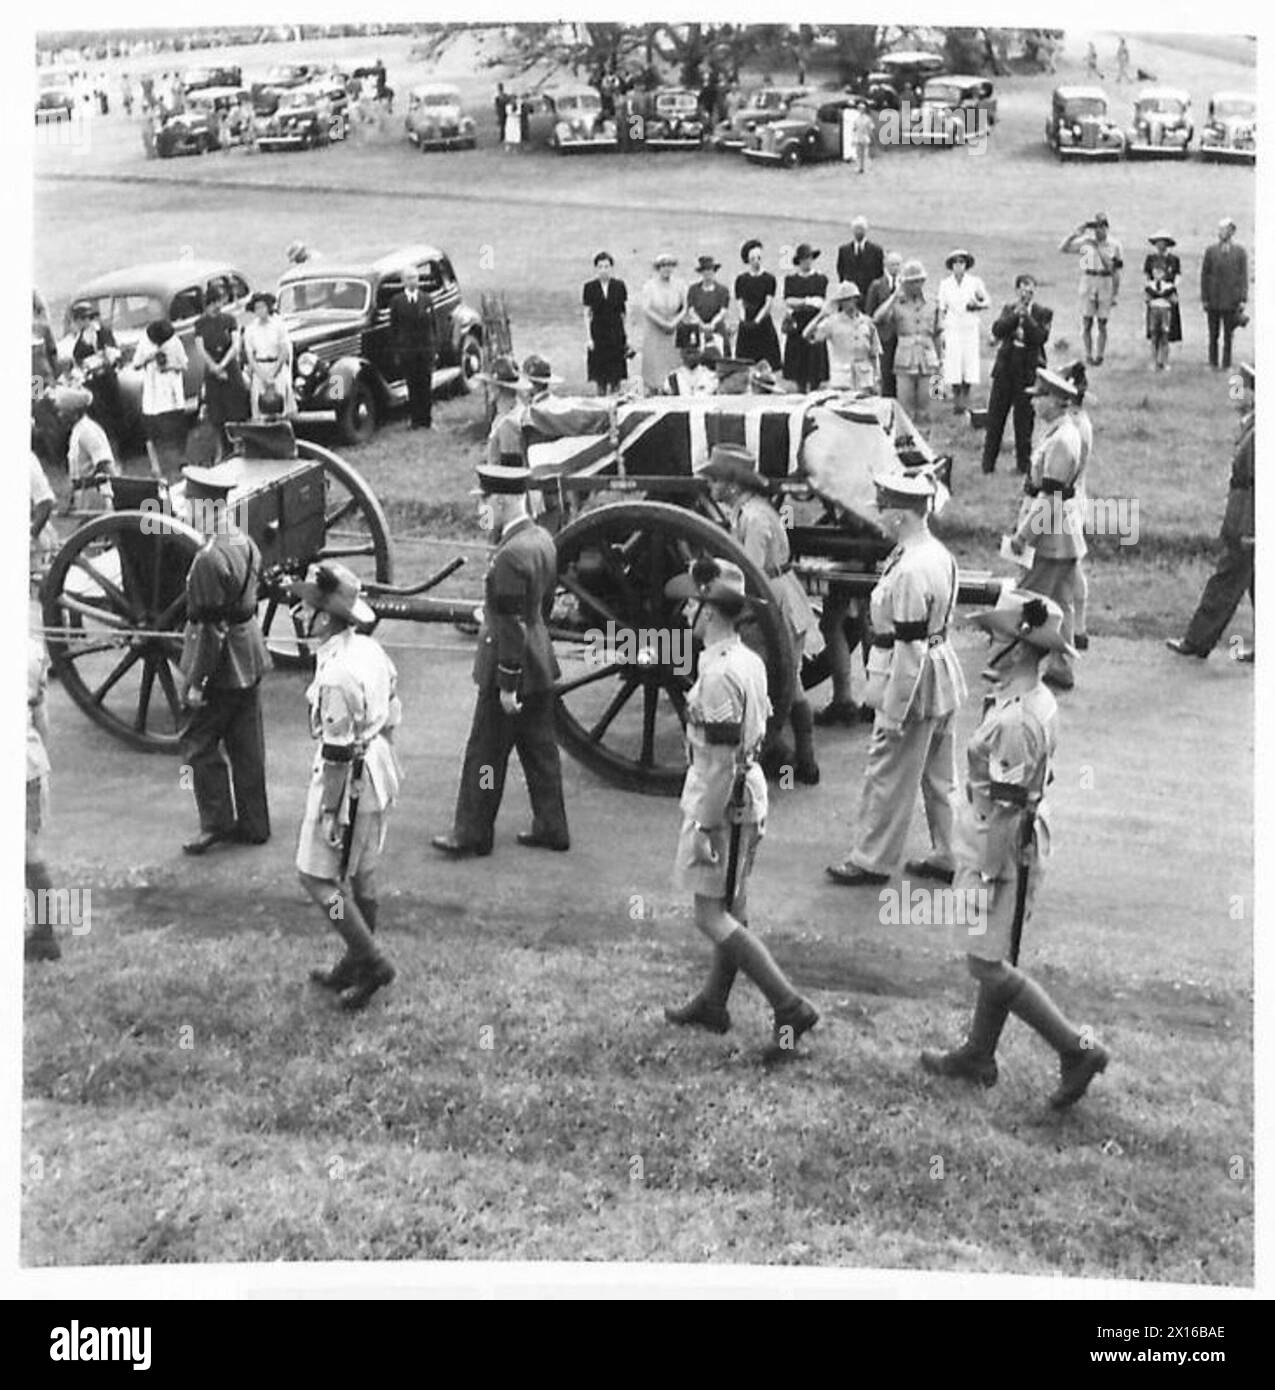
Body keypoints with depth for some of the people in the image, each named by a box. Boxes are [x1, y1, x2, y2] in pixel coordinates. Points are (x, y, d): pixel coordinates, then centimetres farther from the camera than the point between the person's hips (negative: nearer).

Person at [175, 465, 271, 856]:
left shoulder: (210, 559, -23)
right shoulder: (246, 543, 5)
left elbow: (211, 626, -22)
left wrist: (196, 680, -17)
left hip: (223, 666, -9)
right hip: (250, 659, 9)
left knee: (199, 743, 4)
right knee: (246, 746, 14)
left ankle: (218, 822, 9)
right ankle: (252, 824, 21)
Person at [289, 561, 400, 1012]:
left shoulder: (336, 674, -25)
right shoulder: (372, 651, 3)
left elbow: (337, 751, -23)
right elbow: (391, 718, 12)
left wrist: (329, 811, -16)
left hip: (350, 783, -9)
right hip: (379, 774, 9)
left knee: (317, 875, 3)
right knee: (361, 875, 19)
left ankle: (372, 963, 5)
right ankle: (355, 965, 32)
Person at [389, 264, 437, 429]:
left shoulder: (426, 299, 6)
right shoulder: (397, 301, 1)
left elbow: (433, 325, 8)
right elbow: (393, 327, 2)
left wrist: (435, 347, 3)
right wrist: (396, 351, -2)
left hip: (426, 348, 1)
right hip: (406, 350, -1)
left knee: (426, 385, 2)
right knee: (412, 386, 1)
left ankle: (426, 419, 10)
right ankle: (416, 420, 6)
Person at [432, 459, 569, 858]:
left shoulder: (510, 556, -23)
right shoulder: (542, 539, 6)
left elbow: (512, 625, -22)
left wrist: (508, 684, -18)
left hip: (510, 667, -9)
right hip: (540, 666, 9)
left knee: (486, 751, 3)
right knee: (539, 747, 16)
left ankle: (472, 835, 13)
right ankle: (551, 828, 24)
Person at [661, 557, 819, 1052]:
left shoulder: (720, 674, -23)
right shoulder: (749, 660, 8)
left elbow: (720, 760, -24)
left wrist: (704, 827, -19)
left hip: (721, 804, -10)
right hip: (748, 794, 10)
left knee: (711, 915, -4)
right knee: (731, 909, 18)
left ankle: (790, 1007, -5)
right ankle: (712, 1005, 32)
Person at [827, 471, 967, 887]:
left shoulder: (910, 571, -25)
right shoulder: (939, 553, 5)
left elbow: (909, 648, -25)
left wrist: (892, 712, -20)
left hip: (915, 682, -10)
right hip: (944, 675, 10)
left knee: (888, 776, 5)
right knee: (938, 775, 18)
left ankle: (872, 861, 18)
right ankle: (946, 856, 28)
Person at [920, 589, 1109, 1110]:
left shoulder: (1015, 721, -27)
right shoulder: (1037, 702, 5)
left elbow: (1004, 810, -25)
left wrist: (986, 876, -18)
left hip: (1002, 852, -10)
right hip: (1023, 842, 10)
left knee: (989, 964, 0)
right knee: (995, 958, 19)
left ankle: (1077, 1050, 5)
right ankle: (977, 1055, 32)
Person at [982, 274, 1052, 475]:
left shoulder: (1043, 313, 2)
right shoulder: (1008, 309, 10)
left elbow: (1041, 337, -14)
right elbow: (997, 330, -6)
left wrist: (1026, 316, -16)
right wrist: (1015, 314, -15)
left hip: (1028, 370, -3)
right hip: (1005, 368, 3)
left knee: (1024, 419, 3)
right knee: (995, 416, 5)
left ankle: (1024, 464, 14)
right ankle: (988, 463, 13)